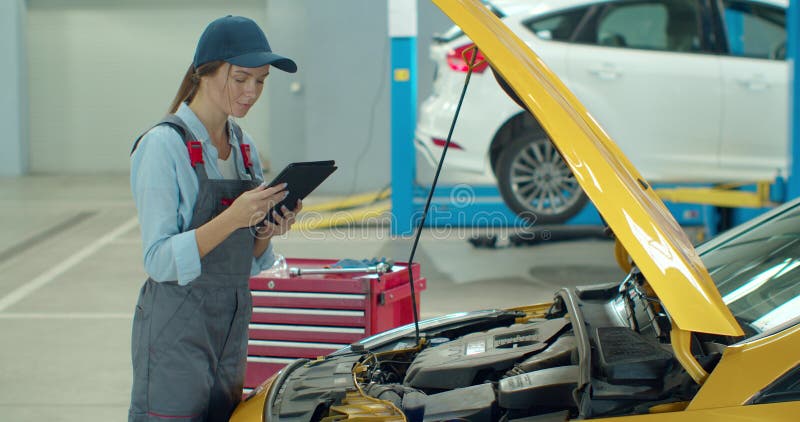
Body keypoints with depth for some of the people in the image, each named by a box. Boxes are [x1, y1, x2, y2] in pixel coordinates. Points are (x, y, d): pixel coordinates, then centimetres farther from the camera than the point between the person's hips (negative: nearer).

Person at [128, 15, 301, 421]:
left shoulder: (243, 147, 11)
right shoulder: (163, 145, -11)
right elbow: (159, 261, -17)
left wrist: (266, 232, -6)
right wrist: (233, 218, -26)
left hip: (232, 328, 7)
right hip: (176, 330, -7)